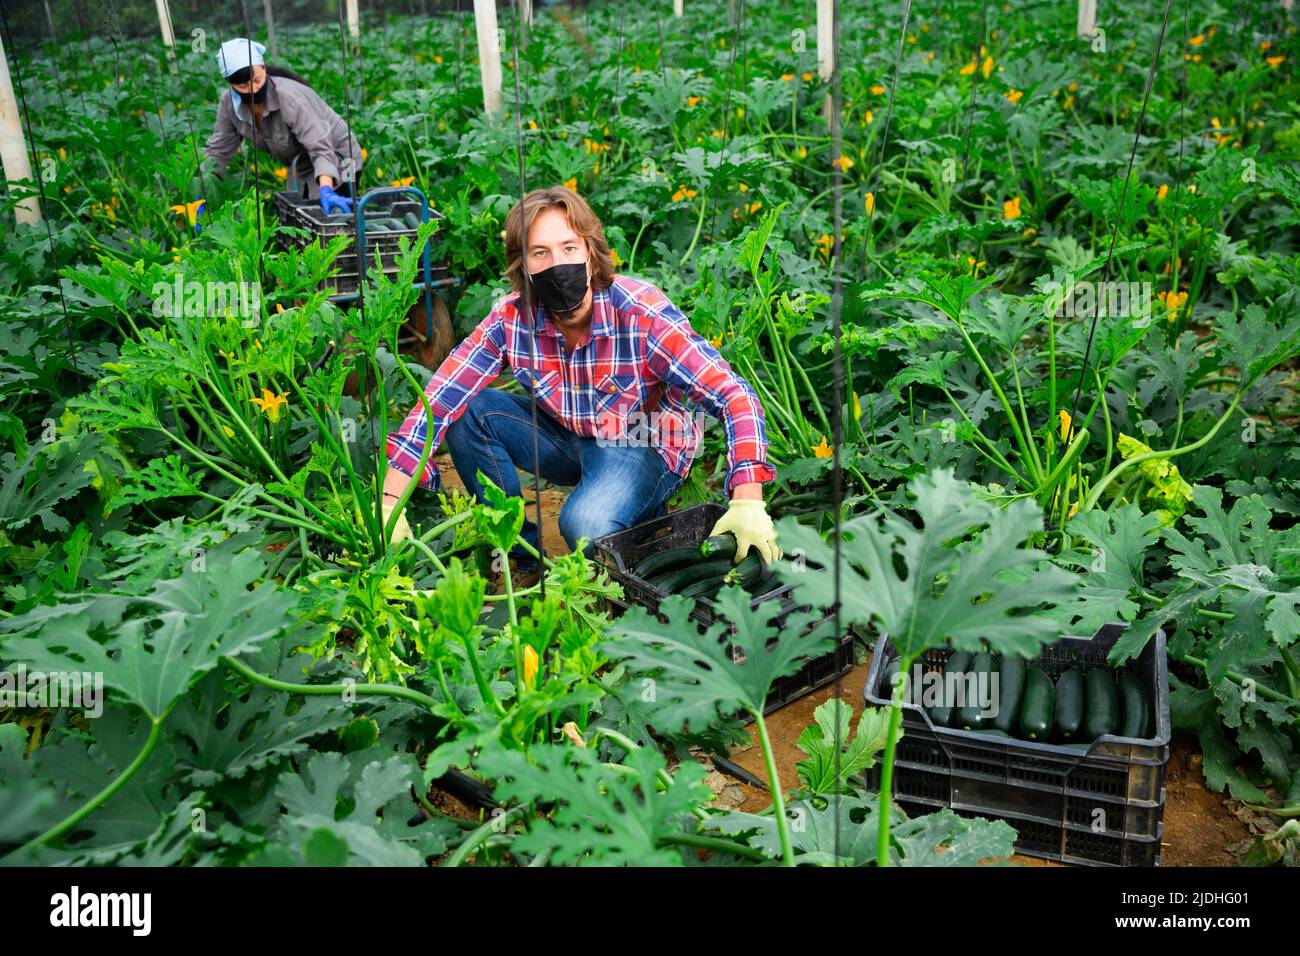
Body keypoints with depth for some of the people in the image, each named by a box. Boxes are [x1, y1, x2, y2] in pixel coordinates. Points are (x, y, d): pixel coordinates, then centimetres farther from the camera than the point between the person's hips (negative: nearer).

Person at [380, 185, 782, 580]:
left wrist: (747, 503, -43)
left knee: (586, 525, -34)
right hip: (567, 438, 5)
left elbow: (734, 396, -31)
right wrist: (389, 504, -27)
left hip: (643, 446, -5)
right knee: (467, 412, -16)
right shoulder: (511, 319, -16)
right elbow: (438, 401, -18)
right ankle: (523, 552, 0)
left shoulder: (642, 313, -28)